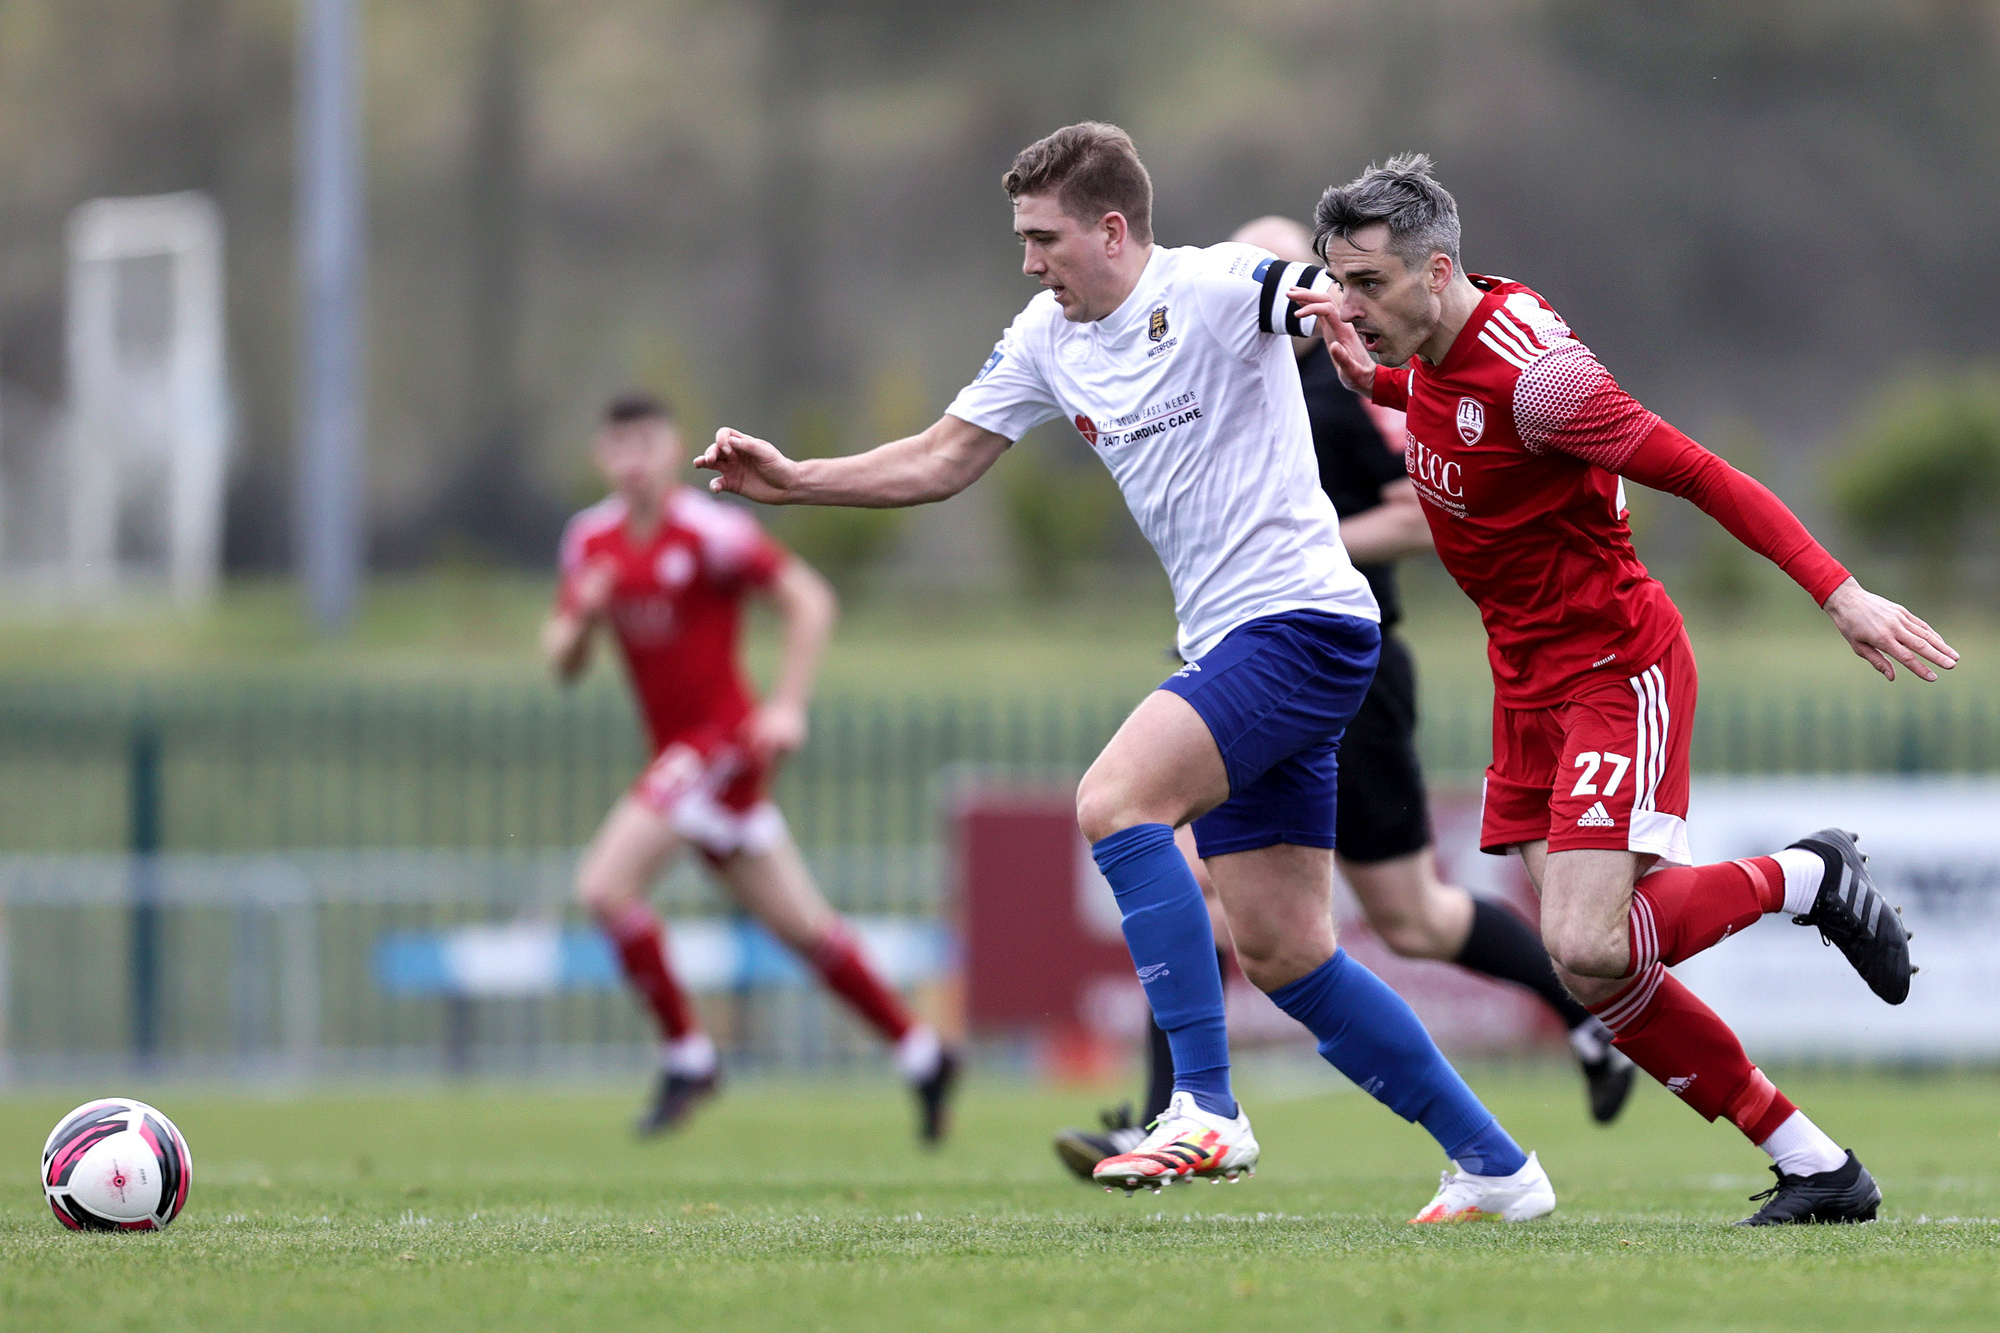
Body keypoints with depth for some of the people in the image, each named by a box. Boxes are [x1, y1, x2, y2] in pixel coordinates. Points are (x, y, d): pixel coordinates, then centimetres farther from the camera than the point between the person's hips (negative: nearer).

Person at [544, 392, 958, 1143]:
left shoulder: (707, 531, -13)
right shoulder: (592, 541, 8)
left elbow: (810, 601, -12)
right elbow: (563, 663, 12)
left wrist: (788, 707, -18)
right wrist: (582, 616, -10)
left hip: (725, 738, -7)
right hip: (677, 749, 7)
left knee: (606, 884, -18)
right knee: (800, 926, 12)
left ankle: (687, 1058, -7)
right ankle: (921, 1056, 23)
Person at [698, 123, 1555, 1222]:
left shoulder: (1219, 289, -12)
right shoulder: (1048, 340, 11)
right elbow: (941, 460, 19)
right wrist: (792, 480, 10)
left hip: (1300, 622, -9)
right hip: (1226, 644, 9)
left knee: (1115, 799, -25)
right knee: (1279, 954, 6)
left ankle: (1205, 1110, -24)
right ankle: (1494, 1166, 15)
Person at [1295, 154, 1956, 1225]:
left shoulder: (1531, 369, -23)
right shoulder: (1434, 352, 3)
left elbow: (1700, 475, -22)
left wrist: (1841, 593, -26)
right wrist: (1374, 381, 11)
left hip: (1615, 672, -9)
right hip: (1529, 686, 9)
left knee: (1588, 951, -22)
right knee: (1598, 972, 1)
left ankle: (1805, 879, 4)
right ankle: (1815, 1167, 10)